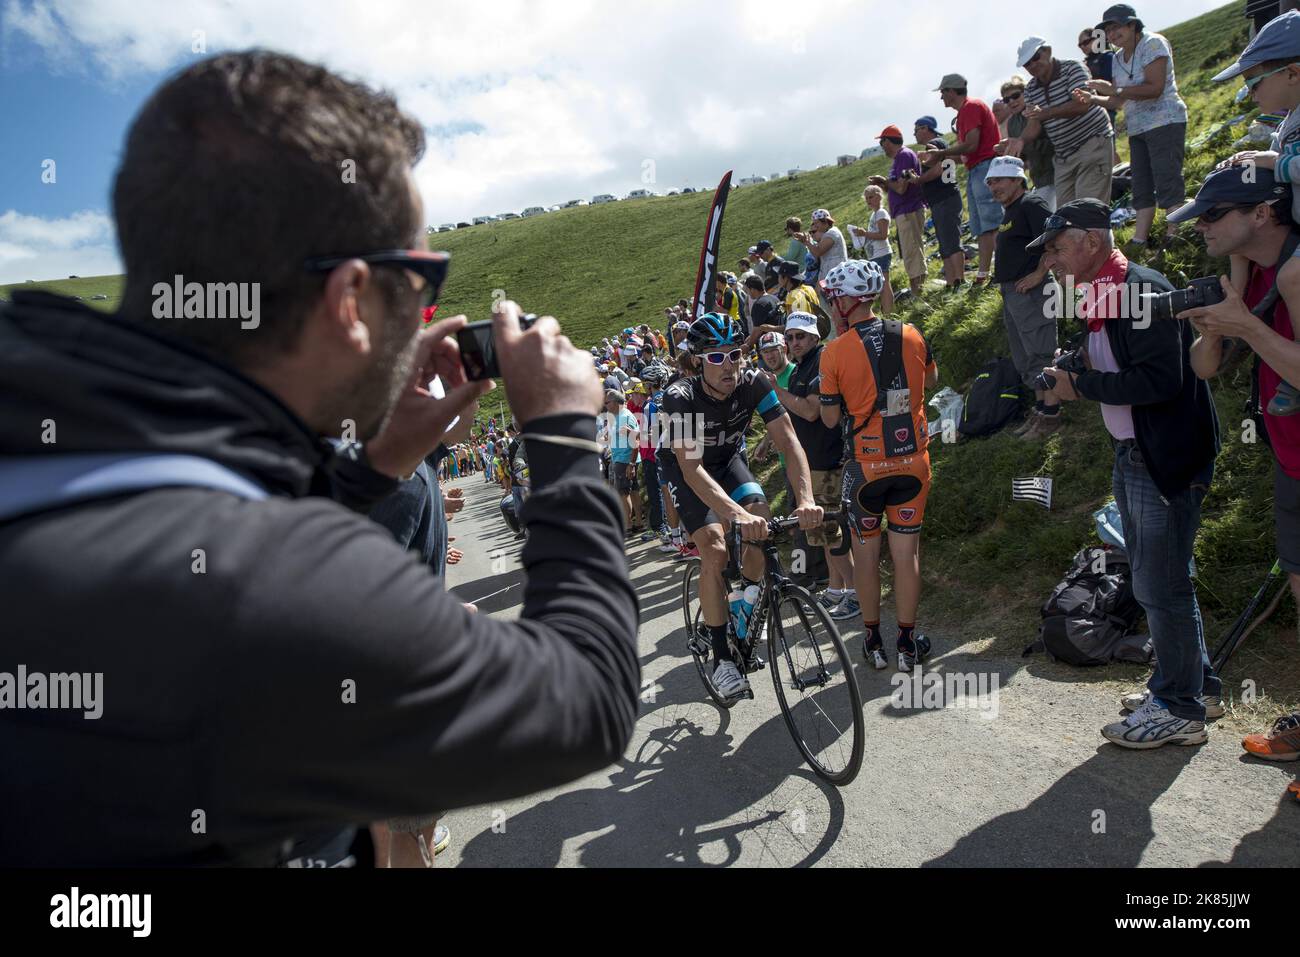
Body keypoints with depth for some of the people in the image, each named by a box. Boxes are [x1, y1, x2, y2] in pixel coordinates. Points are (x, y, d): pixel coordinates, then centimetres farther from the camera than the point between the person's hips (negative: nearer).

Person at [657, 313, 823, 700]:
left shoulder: (752, 383, -24)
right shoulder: (680, 397, -34)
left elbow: (788, 441, -29)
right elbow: (692, 467, -43)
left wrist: (806, 499, -45)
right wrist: (737, 513, -58)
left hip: (727, 459, 4)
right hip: (686, 468, -3)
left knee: (761, 519, -23)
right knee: (715, 551, -21)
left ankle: (747, 599, 6)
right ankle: (722, 658, -9)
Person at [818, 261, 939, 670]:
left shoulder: (835, 352, -12)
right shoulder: (911, 336, -2)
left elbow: (830, 419, -5)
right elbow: (931, 381, 18)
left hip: (865, 465, -2)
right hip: (912, 460, 3)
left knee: (866, 552, 11)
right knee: (906, 551, 8)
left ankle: (873, 640, 20)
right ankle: (908, 643, 14)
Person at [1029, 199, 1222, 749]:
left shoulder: (1143, 290, -17)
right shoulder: (1097, 299, 12)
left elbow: (1160, 380, -26)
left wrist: (1081, 385, -19)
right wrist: (1067, 385, -2)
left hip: (1167, 460, -10)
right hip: (1131, 457, 10)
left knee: (1161, 586, -3)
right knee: (1158, 581, 18)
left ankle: (1180, 708, 12)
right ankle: (1197, 683, 33)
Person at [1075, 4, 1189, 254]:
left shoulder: (1153, 44, -8)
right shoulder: (1118, 58, 15)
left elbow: (1154, 88, -19)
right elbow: (1120, 102, 15)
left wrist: (1114, 89, -19)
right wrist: (1093, 98, 0)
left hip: (1164, 122, -9)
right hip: (1138, 129, 9)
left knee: (1167, 183, -11)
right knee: (1142, 188, 7)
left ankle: (1174, 237, -11)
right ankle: (1139, 241, 8)